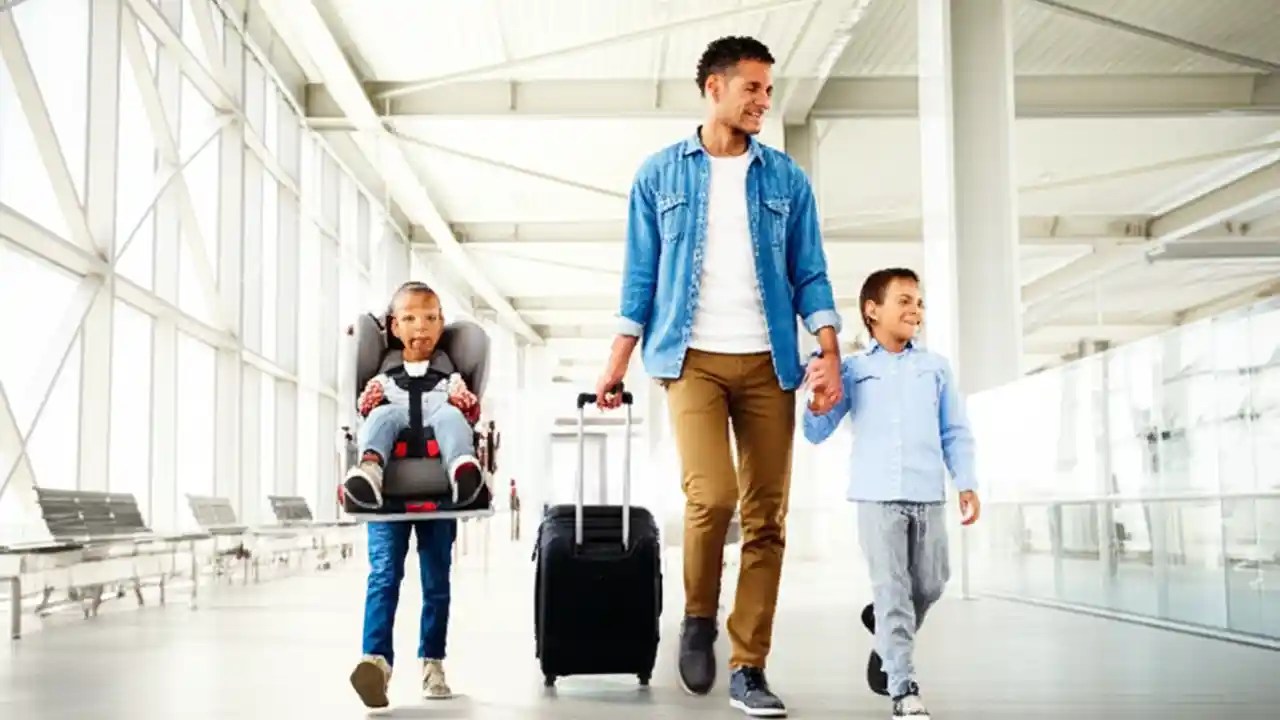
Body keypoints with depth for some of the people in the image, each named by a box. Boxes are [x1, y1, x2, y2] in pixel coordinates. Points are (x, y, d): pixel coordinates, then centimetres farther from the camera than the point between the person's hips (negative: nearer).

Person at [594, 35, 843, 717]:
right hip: (691, 357, -2)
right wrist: (617, 363, 2)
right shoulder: (659, 173, 8)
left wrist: (830, 352, -6)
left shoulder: (786, 177, 11)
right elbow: (641, 274, 8)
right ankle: (698, 618, 8)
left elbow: (810, 273, 8)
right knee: (713, 494, -20)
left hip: (768, 361, 2)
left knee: (767, 516, 0)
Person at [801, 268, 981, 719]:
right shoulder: (852, 370, 6)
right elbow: (817, 433, 5)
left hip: (928, 496, 3)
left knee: (930, 585, 9)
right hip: (877, 496, -3)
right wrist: (817, 405, -16)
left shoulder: (936, 367, 12)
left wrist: (966, 484, 4)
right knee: (892, 590, -4)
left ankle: (887, 635, 39)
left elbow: (956, 433, 13)